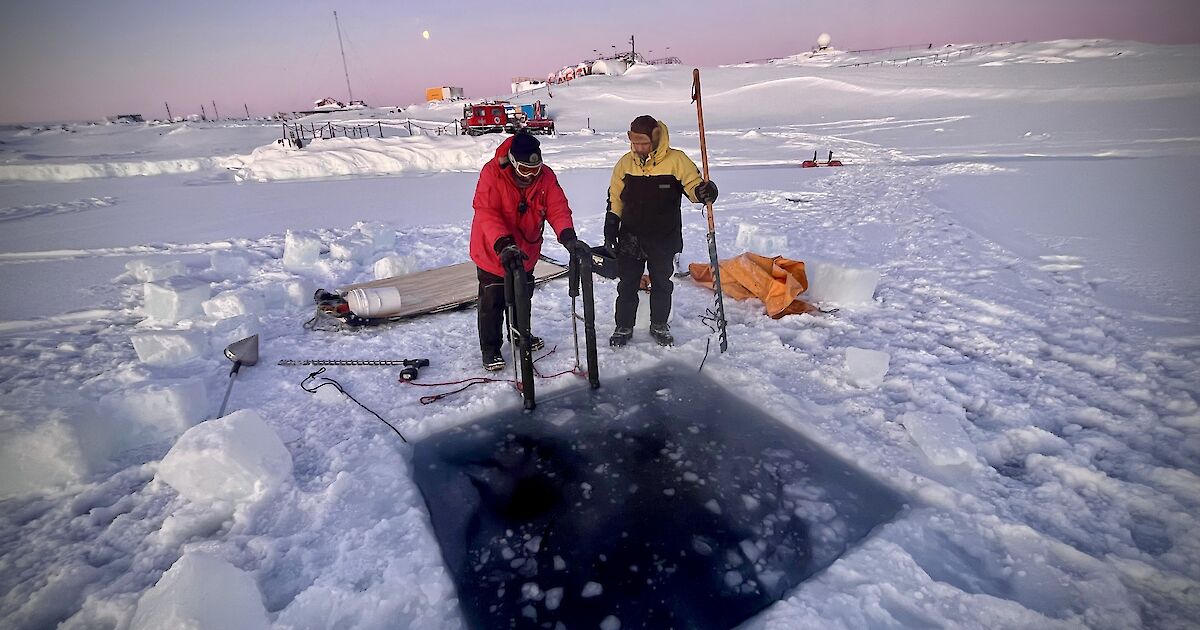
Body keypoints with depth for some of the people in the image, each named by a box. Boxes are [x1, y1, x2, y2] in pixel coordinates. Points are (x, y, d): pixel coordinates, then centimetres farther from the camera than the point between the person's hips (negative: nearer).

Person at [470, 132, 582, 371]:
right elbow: (487, 213, -31)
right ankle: (490, 350, 20)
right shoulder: (493, 173, -24)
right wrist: (504, 245, -45)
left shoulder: (546, 176, -12)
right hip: (493, 251, -4)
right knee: (492, 303, 3)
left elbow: (558, 208, -17)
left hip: (526, 251, 5)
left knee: (523, 297, 21)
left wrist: (567, 235, -36)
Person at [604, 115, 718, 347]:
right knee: (627, 284, 9)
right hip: (630, 238, 2)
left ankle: (659, 325, 31)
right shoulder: (625, 163, -1)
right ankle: (623, 327, 24)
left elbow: (693, 185, -7)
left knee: (662, 284, 13)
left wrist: (704, 192, -30)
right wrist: (610, 227, 4)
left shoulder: (676, 160, -11)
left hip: (664, 238, -1)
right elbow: (615, 198, 8)